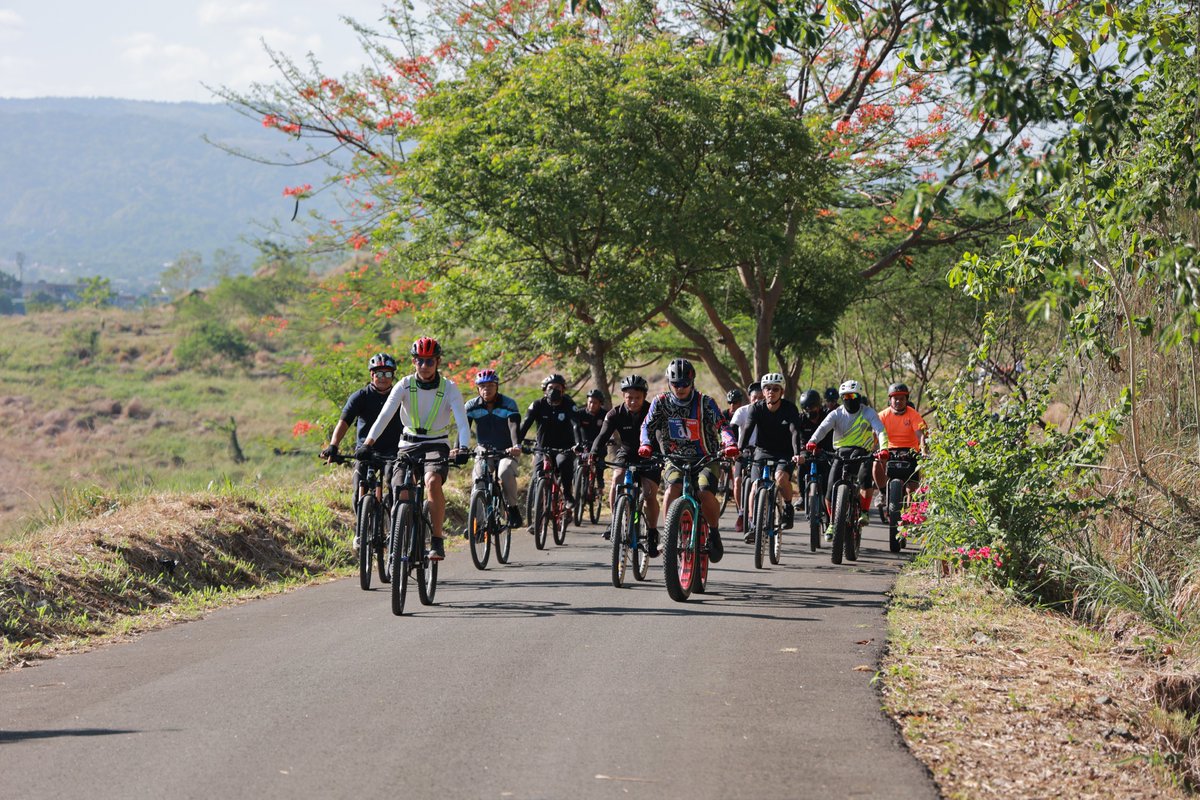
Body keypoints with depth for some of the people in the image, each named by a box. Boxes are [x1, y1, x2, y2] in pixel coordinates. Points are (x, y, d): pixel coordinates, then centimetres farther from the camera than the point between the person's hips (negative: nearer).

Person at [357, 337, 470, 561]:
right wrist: (368, 442, -34)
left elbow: (462, 422, -19)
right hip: (409, 445, 2)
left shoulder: (449, 388, -9)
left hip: (437, 445, -2)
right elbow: (385, 415, -19)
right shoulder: (405, 385, -7)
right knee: (401, 494, -16)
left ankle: (437, 542, -24)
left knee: (432, 481, -32)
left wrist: (463, 448, -38)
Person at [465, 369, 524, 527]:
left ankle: (512, 508, -14)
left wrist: (516, 446, -46)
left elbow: (514, 426, -26)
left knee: (506, 472, -33)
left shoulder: (509, 404, -12)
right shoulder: (472, 406, -4)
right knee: (478, 480, -22)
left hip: (506, 451, -2)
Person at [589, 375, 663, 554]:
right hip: (626, 454, 2)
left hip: (650, 458, -1)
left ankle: (652, 534, 2)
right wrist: (594, 452, -44)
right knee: (617, 480, -27)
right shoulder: (616, 414, -14)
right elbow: (603, 435, -24)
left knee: (650, 494, -17)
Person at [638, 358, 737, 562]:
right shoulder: (661, 402, 0)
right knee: (673, 488, -31)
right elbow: (648, 425, -6)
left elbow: (721, 426, -14)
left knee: (704, 493, -27)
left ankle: (714, 532, 0)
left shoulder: (705, 402, -6)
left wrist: (730, 444, -35)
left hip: (704, 459, -1)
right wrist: (645, 444, -28)